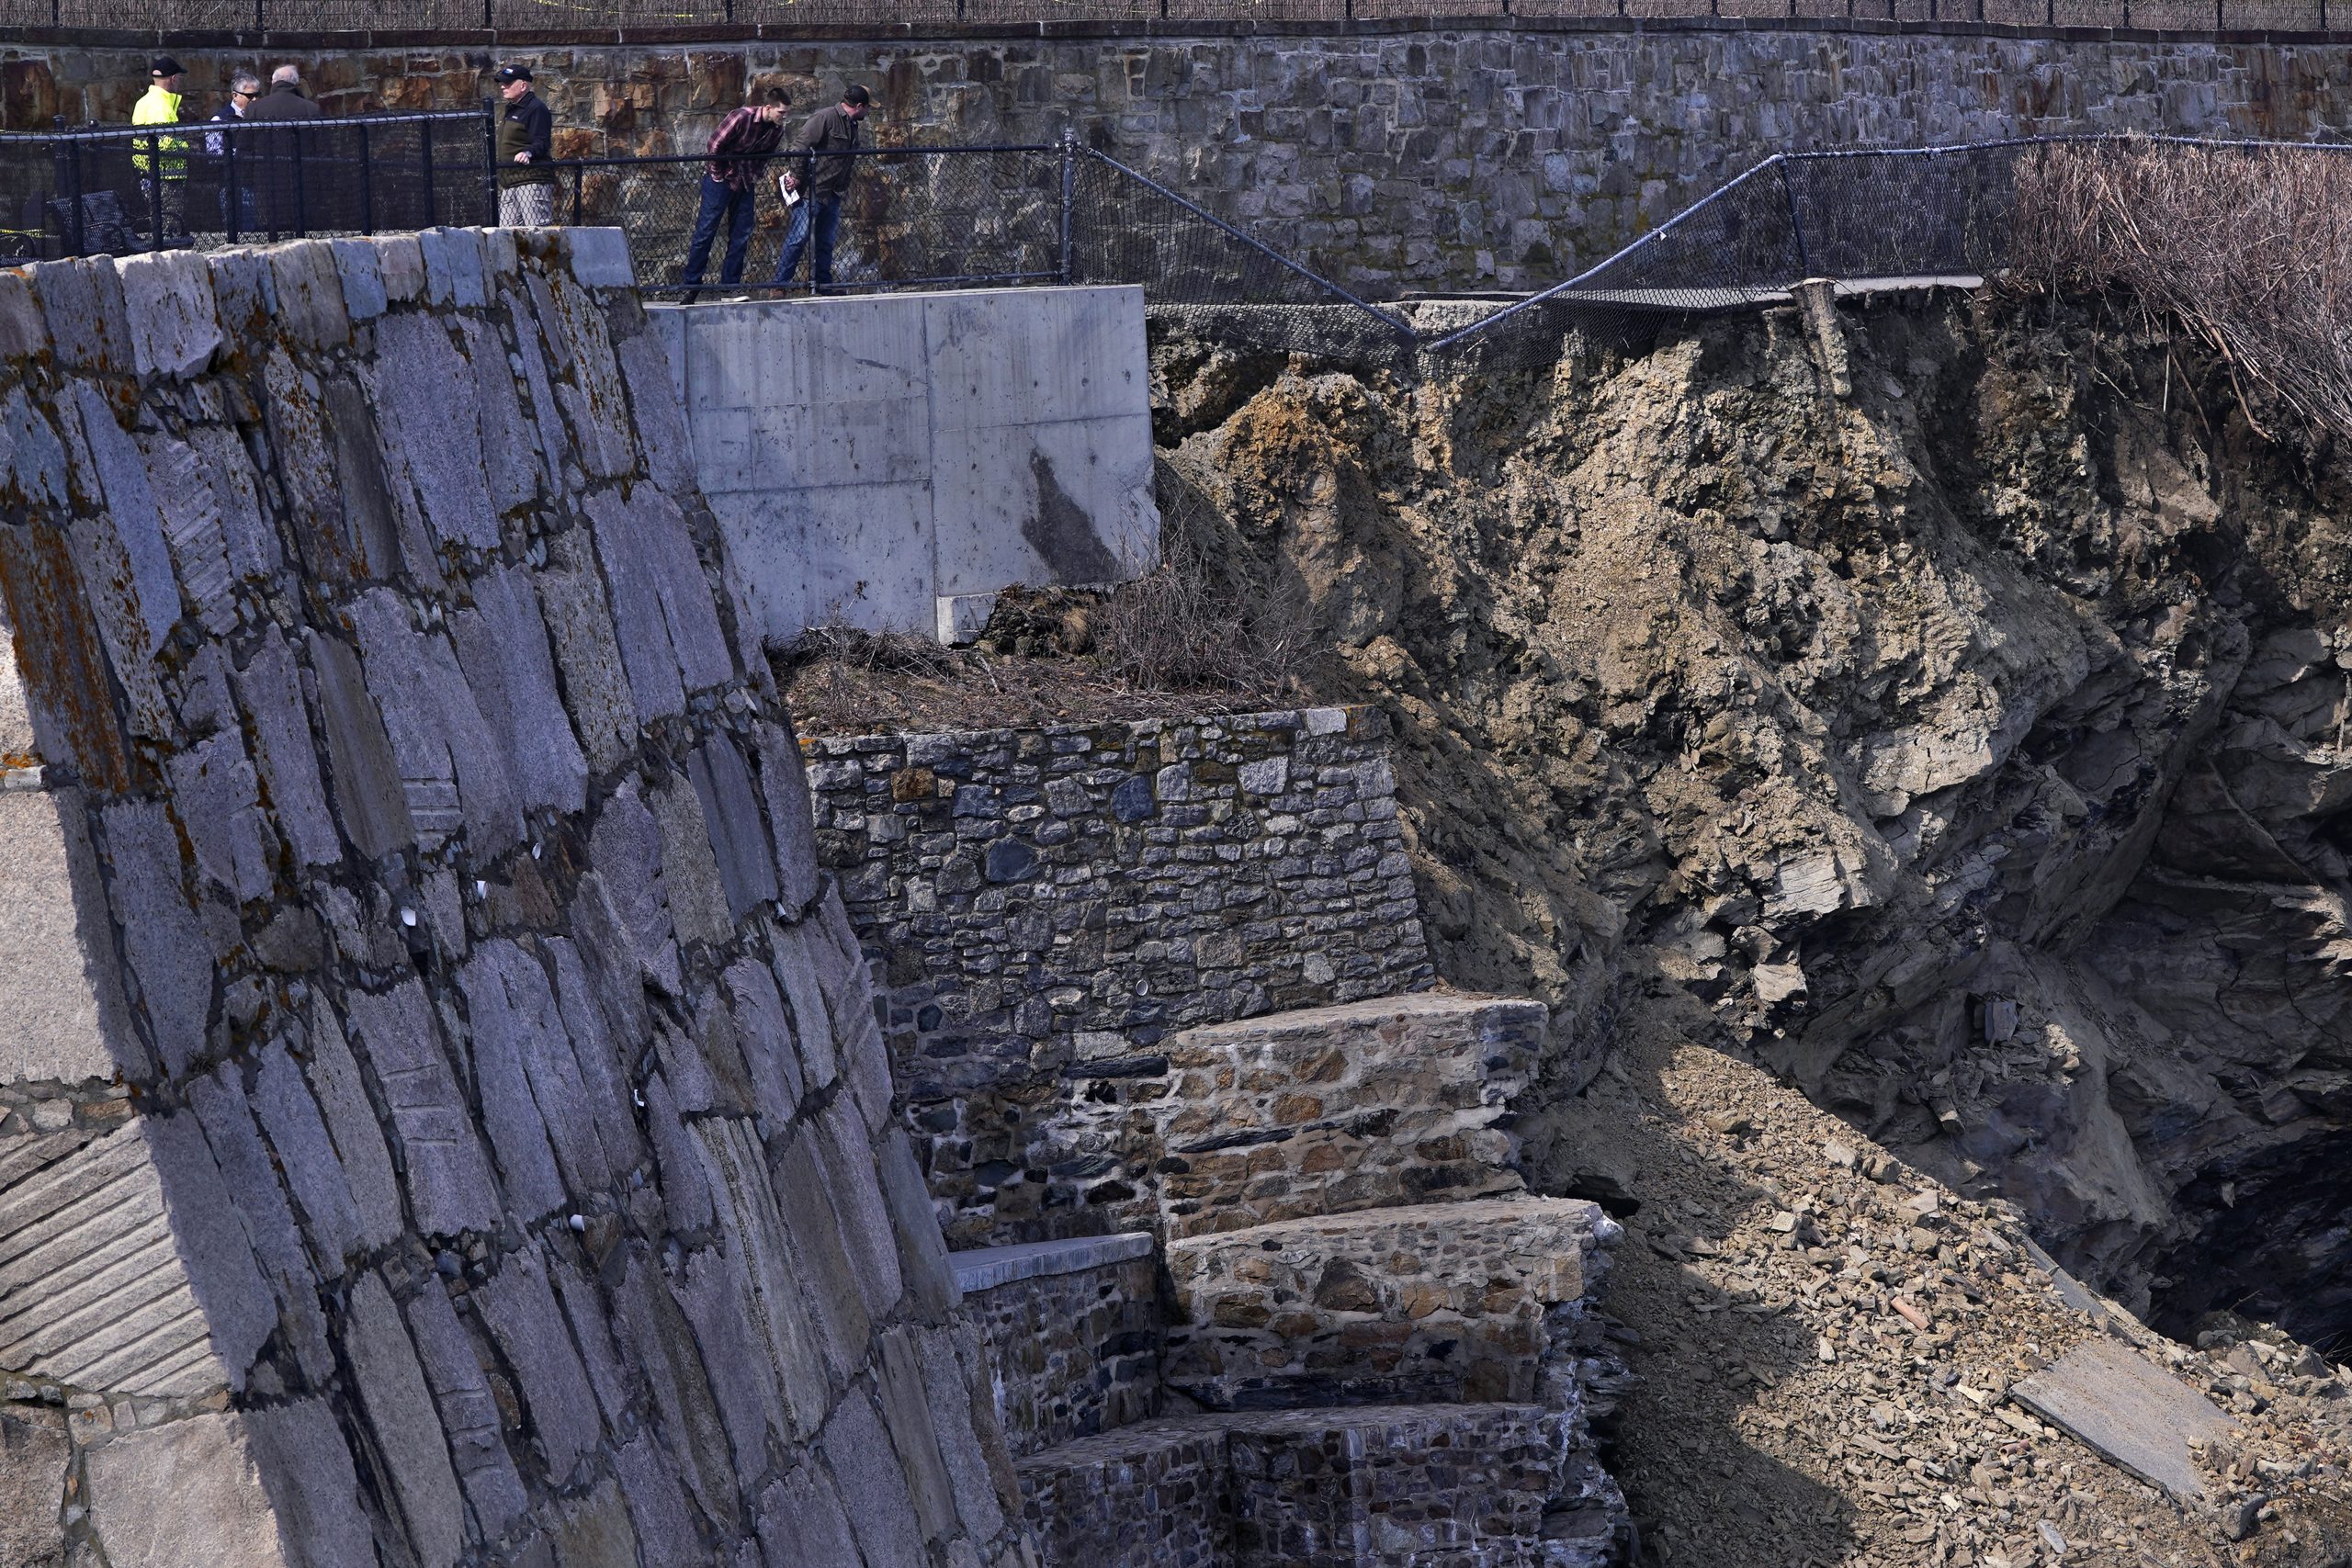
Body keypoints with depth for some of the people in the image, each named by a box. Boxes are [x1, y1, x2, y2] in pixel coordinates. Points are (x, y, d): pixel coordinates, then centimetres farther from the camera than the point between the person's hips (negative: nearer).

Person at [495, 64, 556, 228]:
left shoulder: (536, 109, -7)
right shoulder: (509, 112, 24)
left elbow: (541, 143, -17)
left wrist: (528, 153, -38)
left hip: (533, 181, -10)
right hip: (508, 185, 10)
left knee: (537, 230, -16)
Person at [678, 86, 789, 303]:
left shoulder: (777, 130, -2)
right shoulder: (743, 117, -21)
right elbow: (716, 144, -16)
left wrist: (755, 178, 5)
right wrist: (718, 174, -9)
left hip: (746, 184, 6)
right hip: (721, 179, -6)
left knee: (741, 236, 4)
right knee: (706, 230, -4)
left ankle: (729, 285, 11)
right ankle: (690, 283, 1)